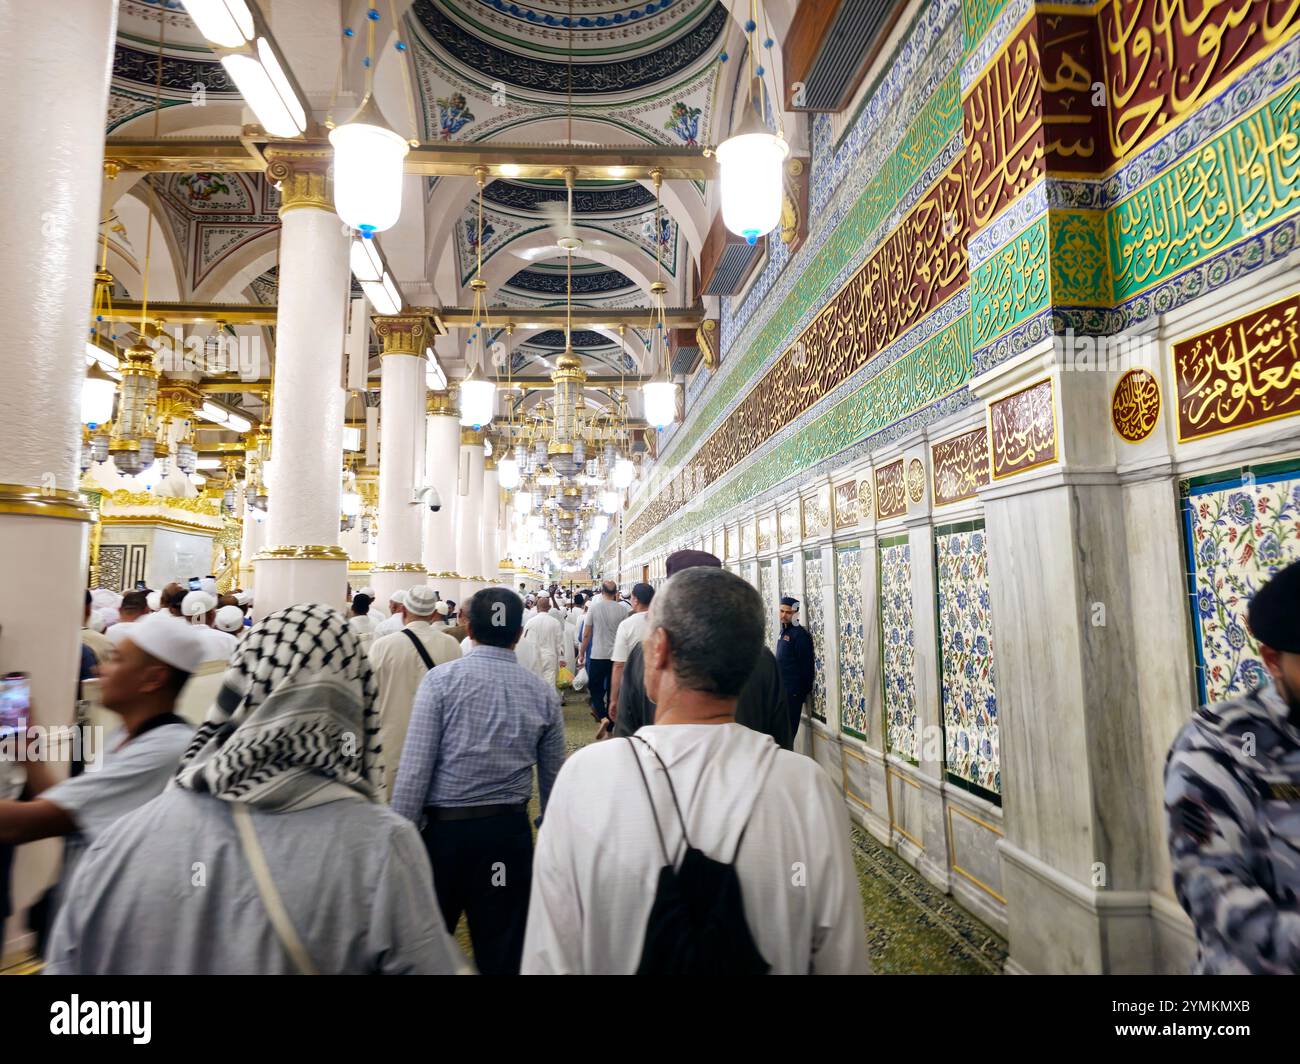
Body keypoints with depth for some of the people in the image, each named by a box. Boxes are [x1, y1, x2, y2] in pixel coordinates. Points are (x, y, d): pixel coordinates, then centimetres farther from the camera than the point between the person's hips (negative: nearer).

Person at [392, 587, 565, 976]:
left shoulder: (441, 679, -9)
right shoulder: (543, 694, -1)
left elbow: (415, 769, -13)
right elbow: (553, 779, 8)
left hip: (445, 828, -2)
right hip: (510, 832, 2)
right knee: (504, 951, 14)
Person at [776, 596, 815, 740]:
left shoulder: (800, 634, -15)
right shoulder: (784, 631, 13)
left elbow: (806, 665, -15)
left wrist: (805, 690, -13)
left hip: (793, 691, -9)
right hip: (782, 689, 9)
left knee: (788, 729, -3)